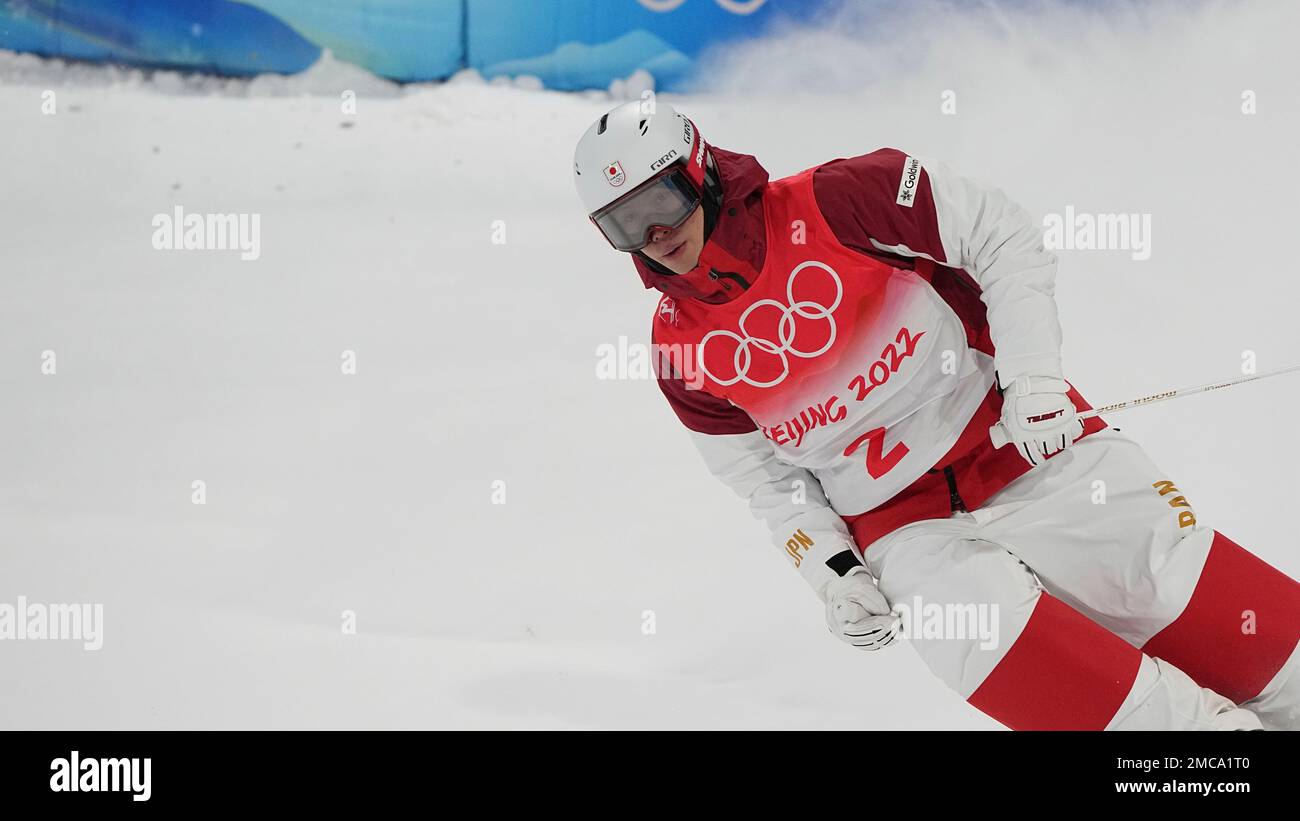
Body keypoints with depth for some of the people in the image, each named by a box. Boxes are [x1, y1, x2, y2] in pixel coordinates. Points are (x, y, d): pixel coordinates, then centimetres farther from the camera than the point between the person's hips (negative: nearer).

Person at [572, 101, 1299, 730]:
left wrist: (1033, 376, -16)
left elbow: (1005, 239, -7)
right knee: (988, 641, -26)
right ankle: (1207, 724, -15)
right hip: (907, 532, 2)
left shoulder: (834, 203, -12)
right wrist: (833, 573, -1)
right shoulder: (681, 355, 1)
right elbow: (767, 478, 12)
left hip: (1021, 442, -2)